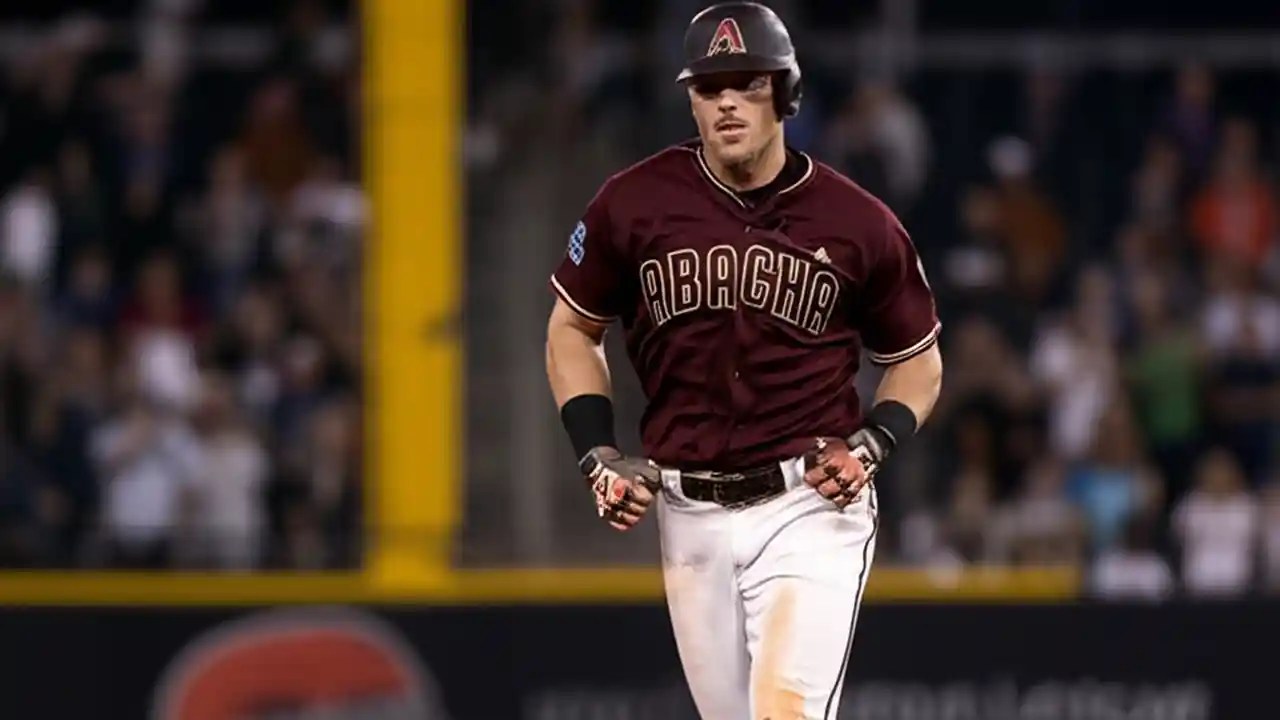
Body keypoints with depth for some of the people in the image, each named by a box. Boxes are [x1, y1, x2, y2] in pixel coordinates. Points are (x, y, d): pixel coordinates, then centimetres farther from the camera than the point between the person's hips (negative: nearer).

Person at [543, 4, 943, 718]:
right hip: (690, 517, 3)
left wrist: (873, 444, -8)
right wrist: (599, 454, 2)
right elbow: (573, 328, 14)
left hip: (810, 507, -3)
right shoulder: (634, 204, -1)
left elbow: (919, 359, 10)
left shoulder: (860, 224, -4)